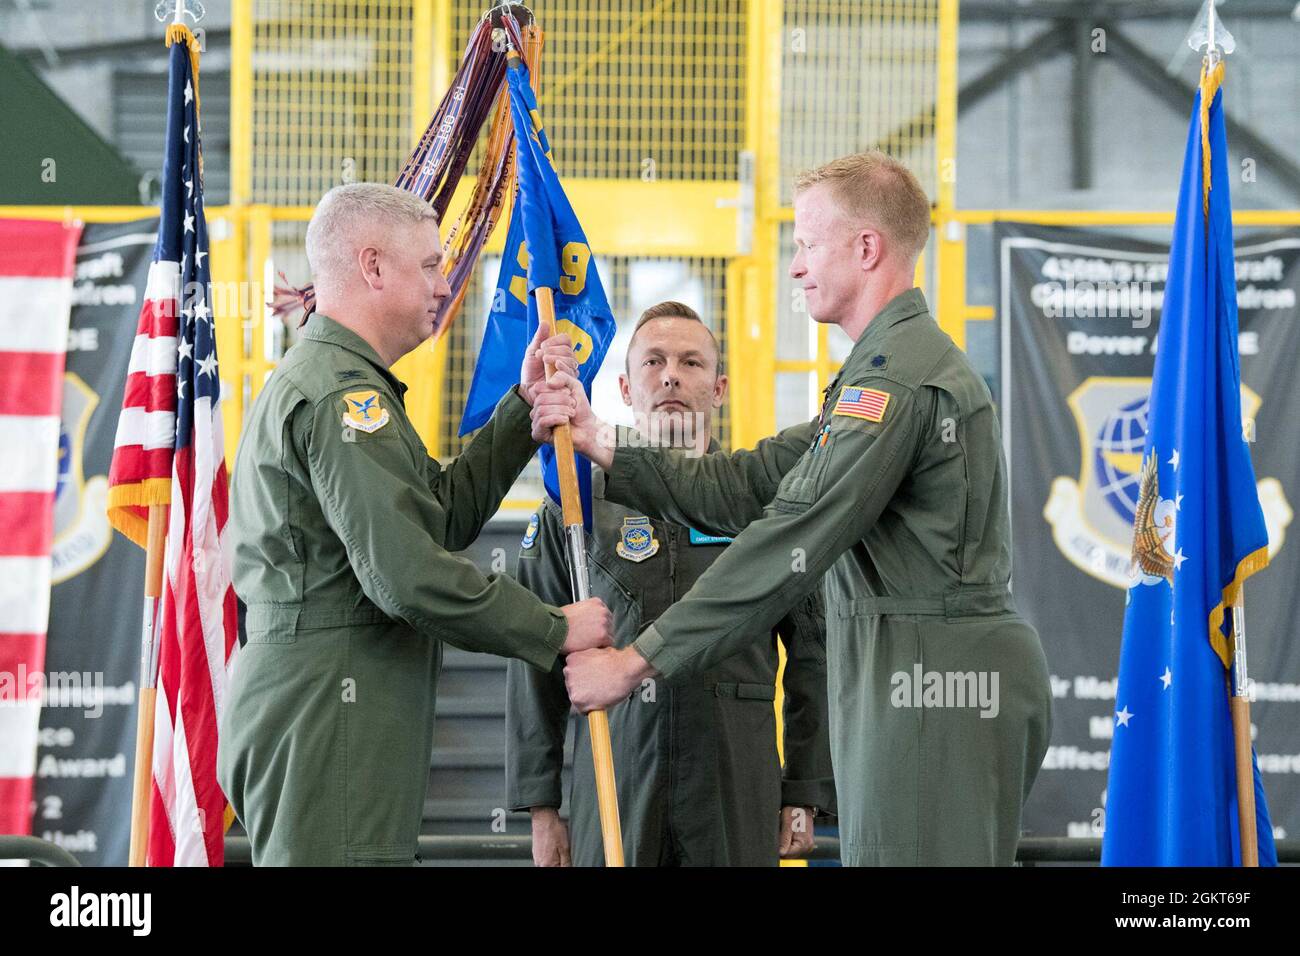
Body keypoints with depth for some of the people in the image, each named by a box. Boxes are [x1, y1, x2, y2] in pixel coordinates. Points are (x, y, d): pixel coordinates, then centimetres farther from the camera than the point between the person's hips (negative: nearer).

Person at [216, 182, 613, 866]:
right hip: (326, 723, -11)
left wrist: (523, 407, 14)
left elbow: (444, 513, 20)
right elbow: (407, 574, -21)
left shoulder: (315, 378, 23)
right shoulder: (341, 393, -13)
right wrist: (556, 630, -11)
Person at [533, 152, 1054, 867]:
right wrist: (601, 446, 8)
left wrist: (636, 660, -16)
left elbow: (790, 544, -19)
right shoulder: (886, 366, 22)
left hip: (938, 686, -11)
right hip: (912, 680, 11)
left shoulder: (899, 372, -14)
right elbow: (749, 488, 15)